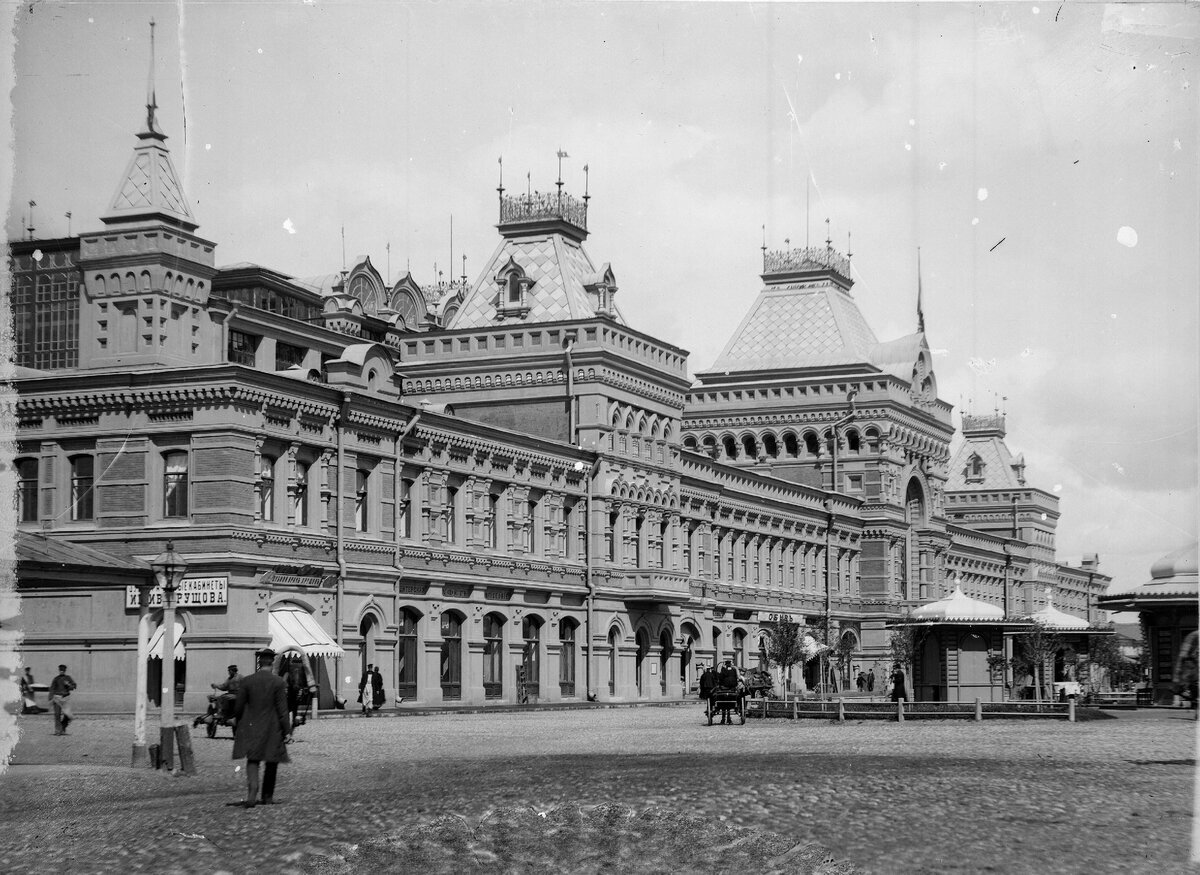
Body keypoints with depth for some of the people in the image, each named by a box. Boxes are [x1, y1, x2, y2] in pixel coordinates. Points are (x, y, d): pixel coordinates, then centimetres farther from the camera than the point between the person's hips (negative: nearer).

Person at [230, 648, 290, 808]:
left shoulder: (247, 681, -1)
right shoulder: (279, 682, -8)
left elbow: (238, 707, 4)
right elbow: (282, 709, -9)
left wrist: (238, 724, 19)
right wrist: (287, 730, -3)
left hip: (250, 727, 1)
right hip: (272, 729, -1)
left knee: (252, 760, 1)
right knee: (271, 762, 12)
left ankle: (252, 795, -18)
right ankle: (267, 796, 20)